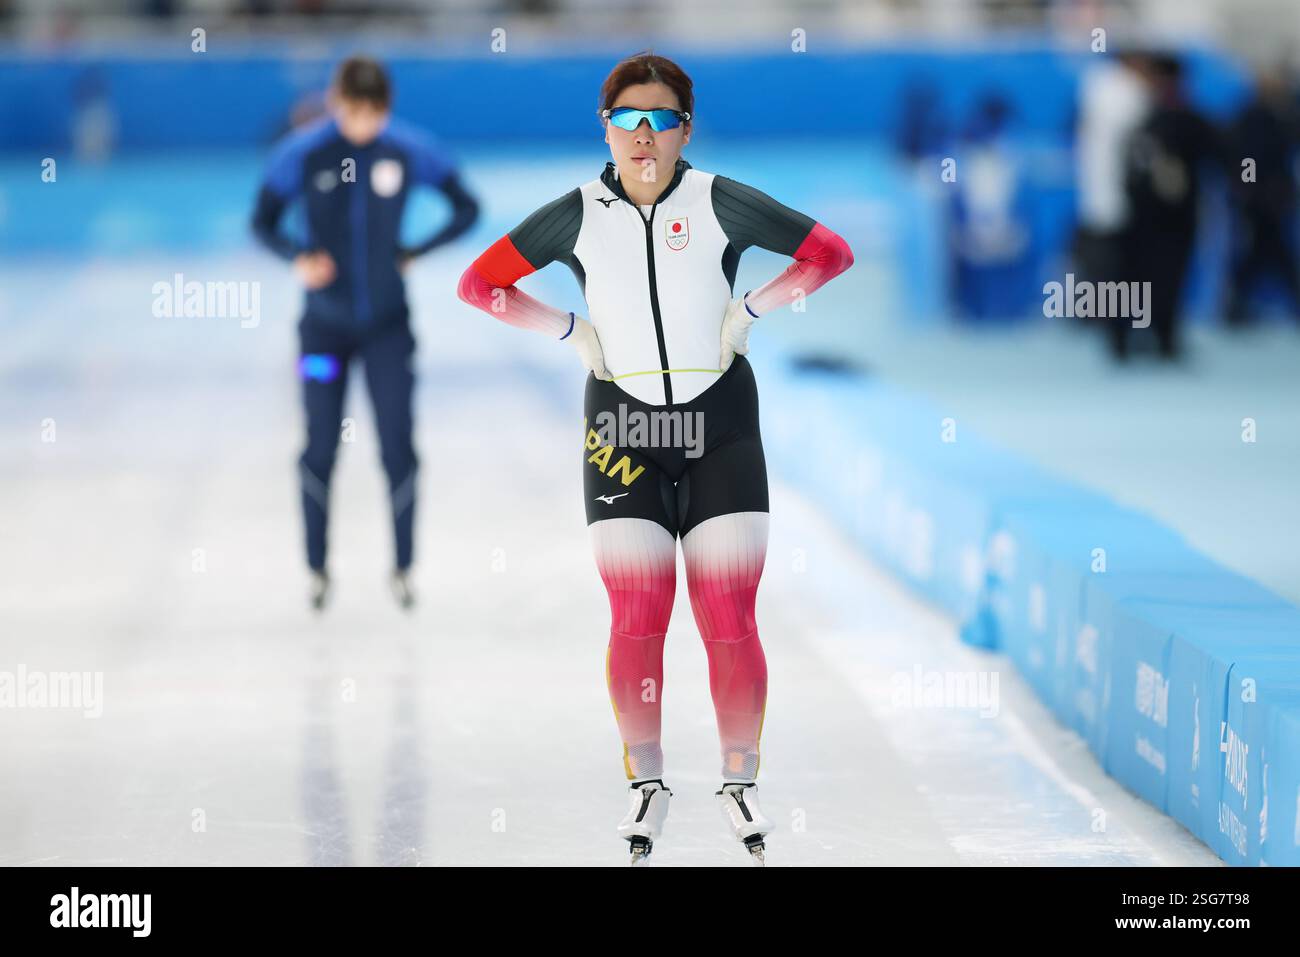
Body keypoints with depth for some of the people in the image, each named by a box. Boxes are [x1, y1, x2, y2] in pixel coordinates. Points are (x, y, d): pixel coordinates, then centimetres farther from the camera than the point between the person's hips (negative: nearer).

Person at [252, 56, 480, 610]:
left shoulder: (410, 150, -9)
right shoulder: (302, 154, -10)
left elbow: (466, 208, 2)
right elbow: (263, 221, -1)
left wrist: (415, 253, -7)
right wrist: (297, 257, -19)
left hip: (387, 325, 0)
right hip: (325, 325, 0)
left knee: (397, 448, -2)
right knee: (320, 450, 4)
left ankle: (402, 568, 11)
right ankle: (317, 570, 20)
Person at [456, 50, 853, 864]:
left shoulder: (718, 203, -4)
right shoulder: (580, 214, 0)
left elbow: (831, 254, 3)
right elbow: (481, 283, 8)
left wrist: (746, 311, -3)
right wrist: (573, 333, 0)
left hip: (721, 429, -1)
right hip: (623, 424, 1)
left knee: (730, 621, -3)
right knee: (637, 619, -4)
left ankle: (741, 784, 10)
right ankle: (646, 787, 9)